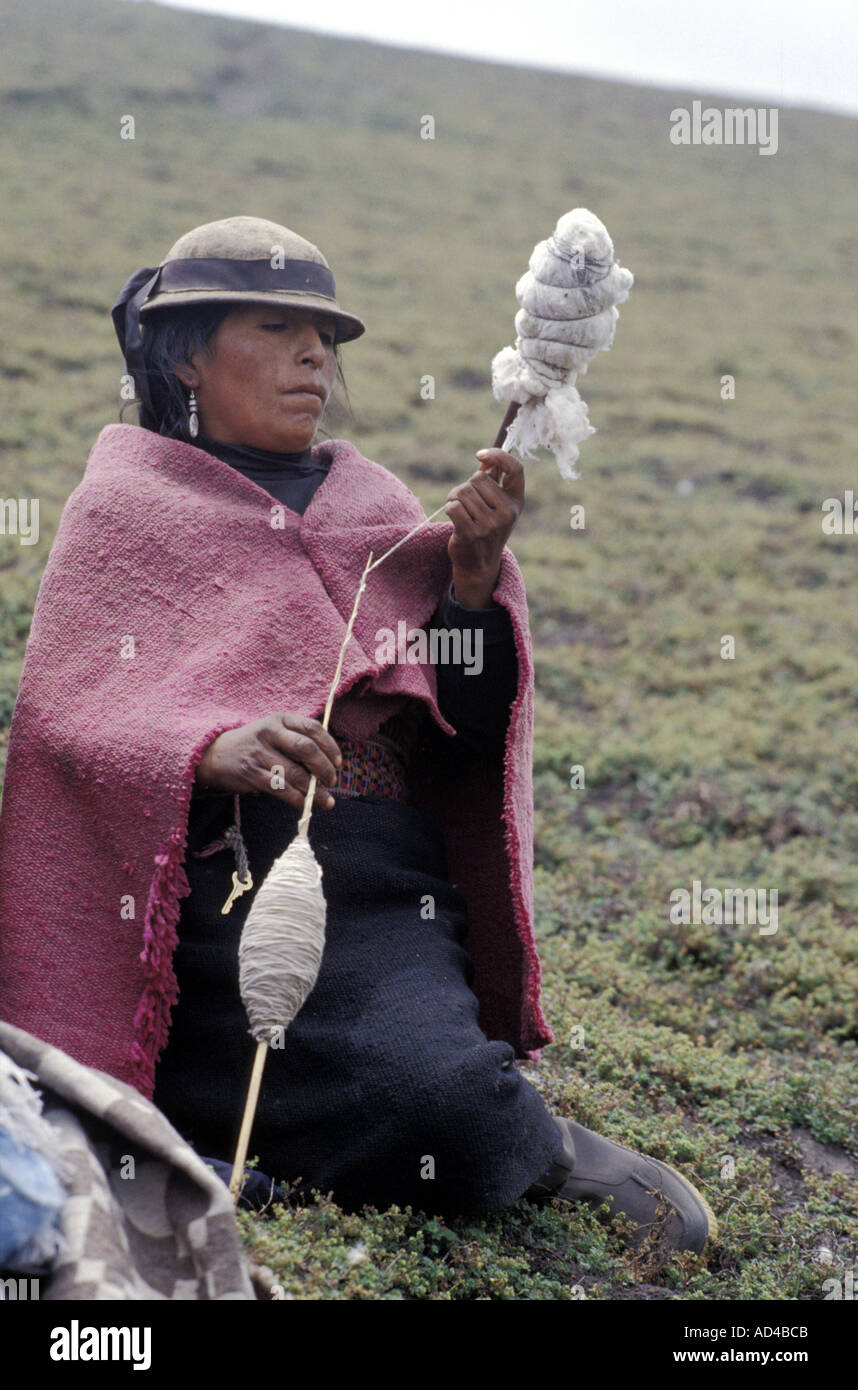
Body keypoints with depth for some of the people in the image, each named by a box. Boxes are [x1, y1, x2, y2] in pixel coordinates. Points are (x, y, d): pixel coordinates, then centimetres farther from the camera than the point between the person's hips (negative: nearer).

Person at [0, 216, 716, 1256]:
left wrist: (475, 575, -7)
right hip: (215, 878, -3)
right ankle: (550, 1153, 0)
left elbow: (458, 749, 10)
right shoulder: (123, 504, 12)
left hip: (382, 877, 3)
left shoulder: (375, 507, 20)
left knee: (436, 1086, -29)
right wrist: (214, 748, -24)